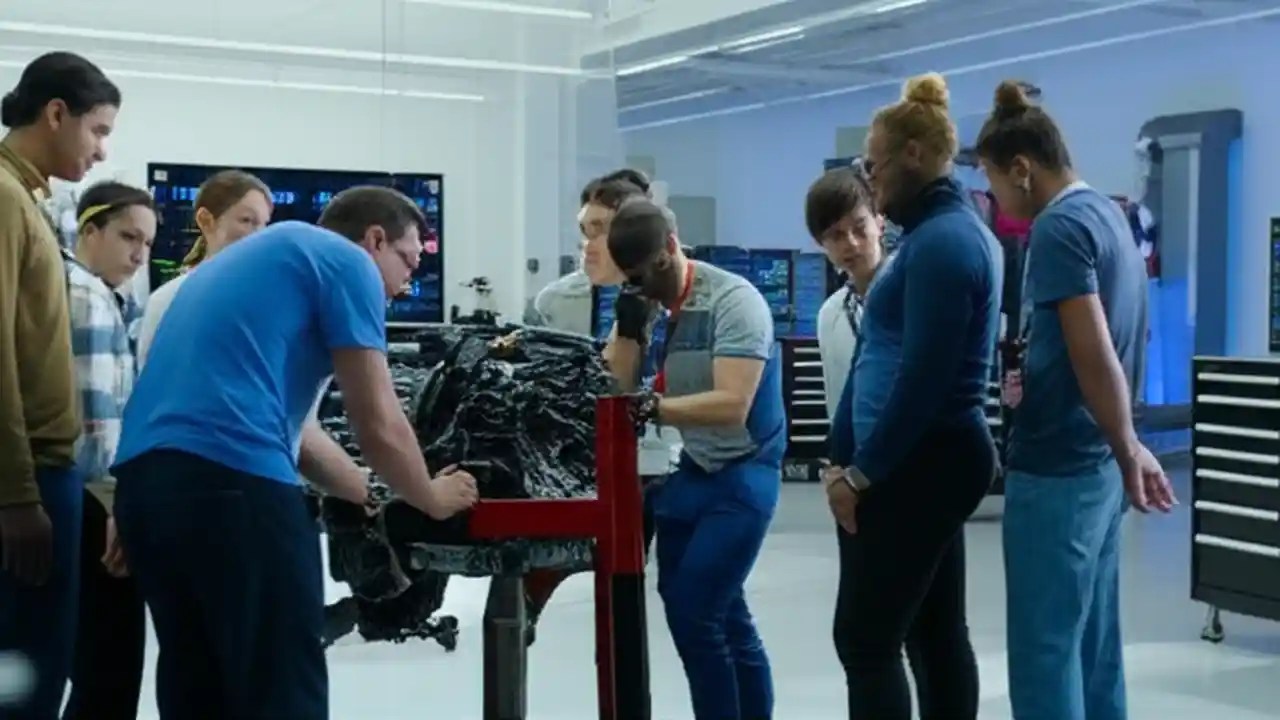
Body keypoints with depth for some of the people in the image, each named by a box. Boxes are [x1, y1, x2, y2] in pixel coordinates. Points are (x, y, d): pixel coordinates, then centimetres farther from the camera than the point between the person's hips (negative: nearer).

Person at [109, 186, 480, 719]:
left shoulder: (251, 257, 31)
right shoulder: (347, 262, 5)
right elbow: (378, 425, 3)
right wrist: (431, 499, 20)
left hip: (142, 478, 9)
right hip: (230, 479, -9)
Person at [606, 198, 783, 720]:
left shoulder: (733, 300, -17)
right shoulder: (641, 301, 3)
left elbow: (732, 405, -27)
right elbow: (614, 388, -4)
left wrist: (653, 408, -35)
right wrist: (628, 325, -17)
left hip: (740, 476, -7)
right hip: (686, 470, 7)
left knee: (692, 613, -12)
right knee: (722, 616, 14)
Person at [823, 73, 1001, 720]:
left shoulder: (941, 241, -16)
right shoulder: (944, 231, 17)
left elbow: (922, 378, -22)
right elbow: (886, 358, 19)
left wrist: (861, 473, -14)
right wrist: (848, 456, 18)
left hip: (919, 465, -10)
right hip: (930, 460, 10)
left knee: (865, 640, -7)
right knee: (936, 634, 13)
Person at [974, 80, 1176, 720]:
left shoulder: (1058, 227, -16)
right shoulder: (1108, 214, 14)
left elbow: (1094, 355, -20)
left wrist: (1129, 452, -11)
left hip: (1056, 468, -9)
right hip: (1095, 465, 9)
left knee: (1046, 649, -2)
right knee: (1093, 642, 14)